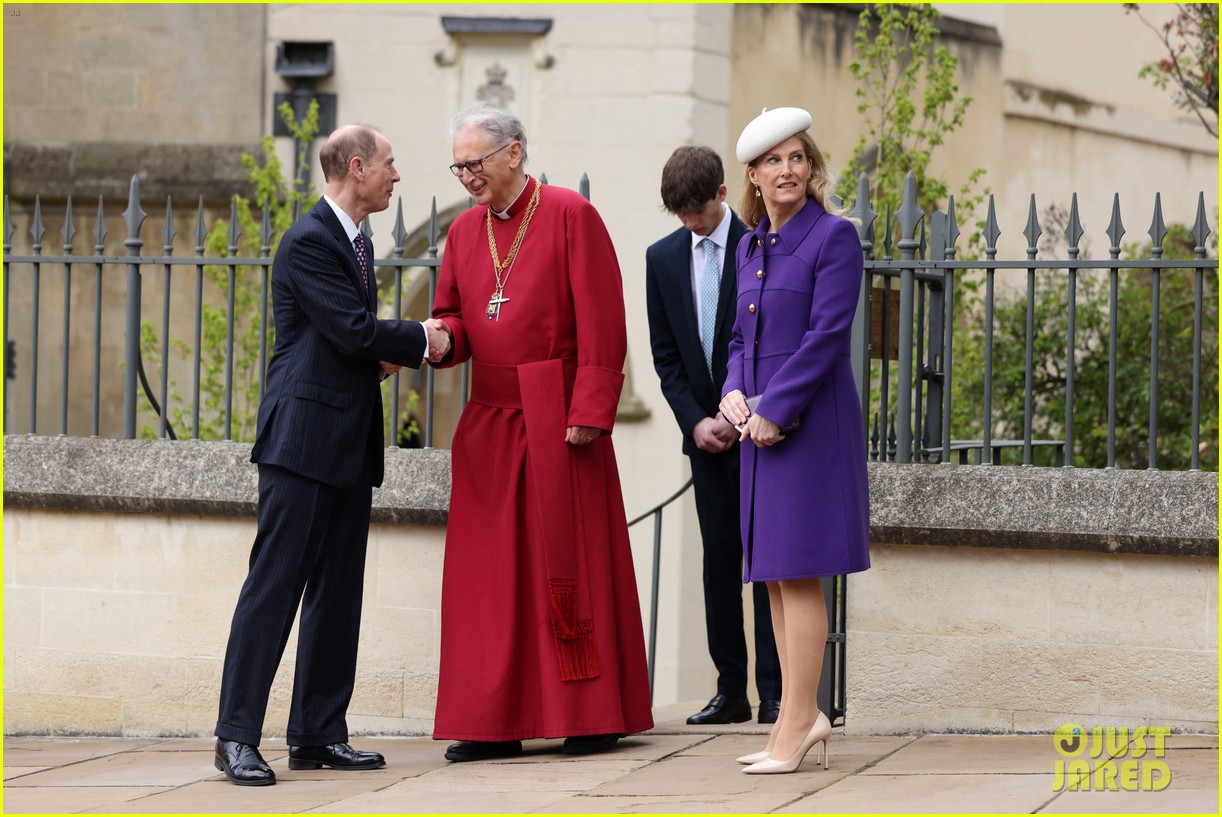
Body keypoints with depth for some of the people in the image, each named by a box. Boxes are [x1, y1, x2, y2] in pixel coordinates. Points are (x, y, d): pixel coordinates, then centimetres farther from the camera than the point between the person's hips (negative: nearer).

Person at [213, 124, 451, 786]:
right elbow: (354, 332, -19)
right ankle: (237, 737, -8)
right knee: (275, 584, -10)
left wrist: (382, 356, 3)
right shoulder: (309, 242, -12)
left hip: (349, 443, 10)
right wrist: (421, 342, -4)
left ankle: (318, 735, 13)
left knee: (338, 593, 9)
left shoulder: (356, 242, 18)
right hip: (303, 438, -10)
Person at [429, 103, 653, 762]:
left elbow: (601, 324, -8)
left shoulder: (570, 215, -4)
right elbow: (453, 318, 18)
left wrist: (589, 412, -14)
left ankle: (594, 717, 5)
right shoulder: (464, 230, 14)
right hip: (489, 423, 6)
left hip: (559, 421, -6)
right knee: (490, 571, 3)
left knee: (573, 561, -2)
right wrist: (443, 338, -6)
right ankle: (494, 723, 6)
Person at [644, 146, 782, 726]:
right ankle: (730, 691, 8)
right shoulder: (663, 258, 8)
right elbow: (666, 354, 10)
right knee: (719, 558, 5)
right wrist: (695, 420, -2)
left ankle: (775, 693, -5)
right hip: (704, 432, 4)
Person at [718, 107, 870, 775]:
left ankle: (797, 721, -3)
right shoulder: (751, 246, 14)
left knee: (797, 573, -7)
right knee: (773, 575, 10)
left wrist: (773, 409, -15)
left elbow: (827, 335, -15)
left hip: (811, 421, -8)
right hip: (761, 422, 8)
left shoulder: (834, 237, -9)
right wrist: (733, 393, -2)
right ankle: (804, 716, 17)